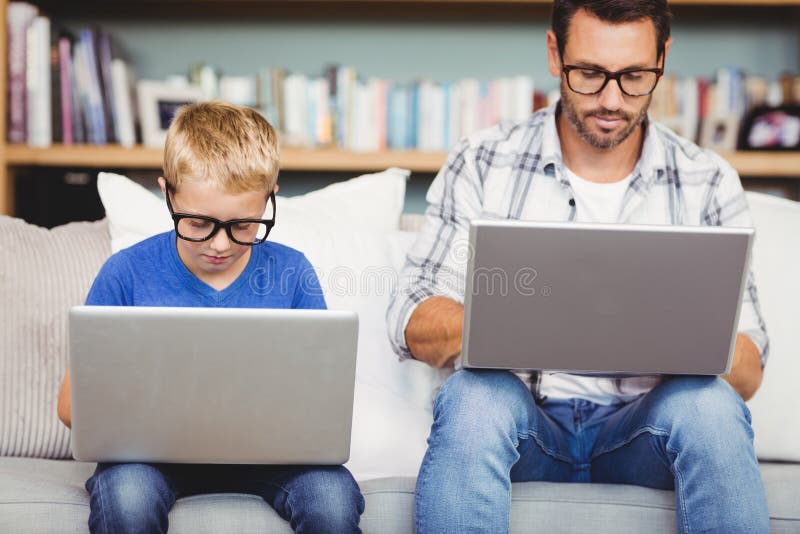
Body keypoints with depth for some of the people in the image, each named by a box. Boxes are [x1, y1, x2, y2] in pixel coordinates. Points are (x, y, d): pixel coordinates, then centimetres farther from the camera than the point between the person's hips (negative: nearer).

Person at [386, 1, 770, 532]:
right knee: (474, 393, -33)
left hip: (640, 428, 1)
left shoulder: (709, 183, 3)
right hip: (519, 417, 0)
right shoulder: (481, 164, 1)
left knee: (710, 404, -31)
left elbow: (747, 373, -2)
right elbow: (413, 328, -5)